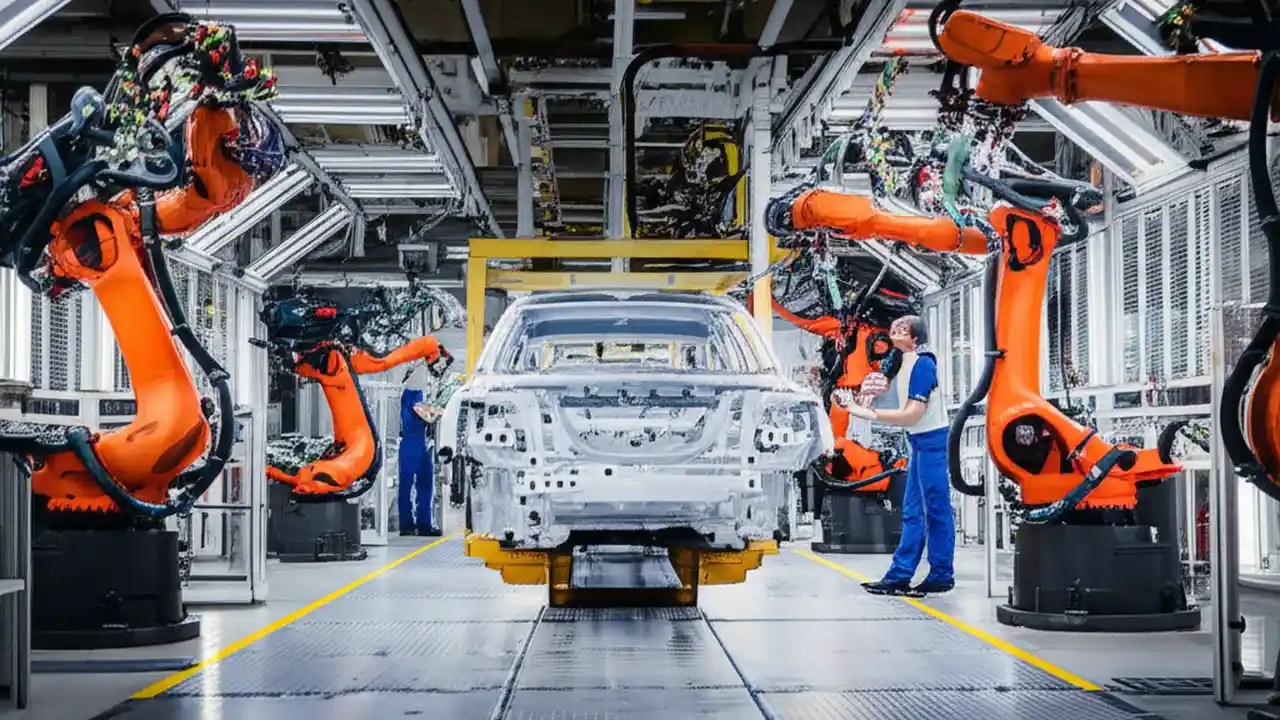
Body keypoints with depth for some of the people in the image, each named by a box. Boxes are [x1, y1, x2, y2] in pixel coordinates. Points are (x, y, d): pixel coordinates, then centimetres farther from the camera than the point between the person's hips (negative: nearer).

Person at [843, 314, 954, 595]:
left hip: (931, 440, -10)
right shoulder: (903, 364, 13)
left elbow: (913, 414, -19)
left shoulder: (922, 364, -15)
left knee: (936, 509, -4)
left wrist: (870, 414, -16)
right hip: (920, 441, 10)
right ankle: (900, 575, 12)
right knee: (913, 511, 10)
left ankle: (941, 576, 1)